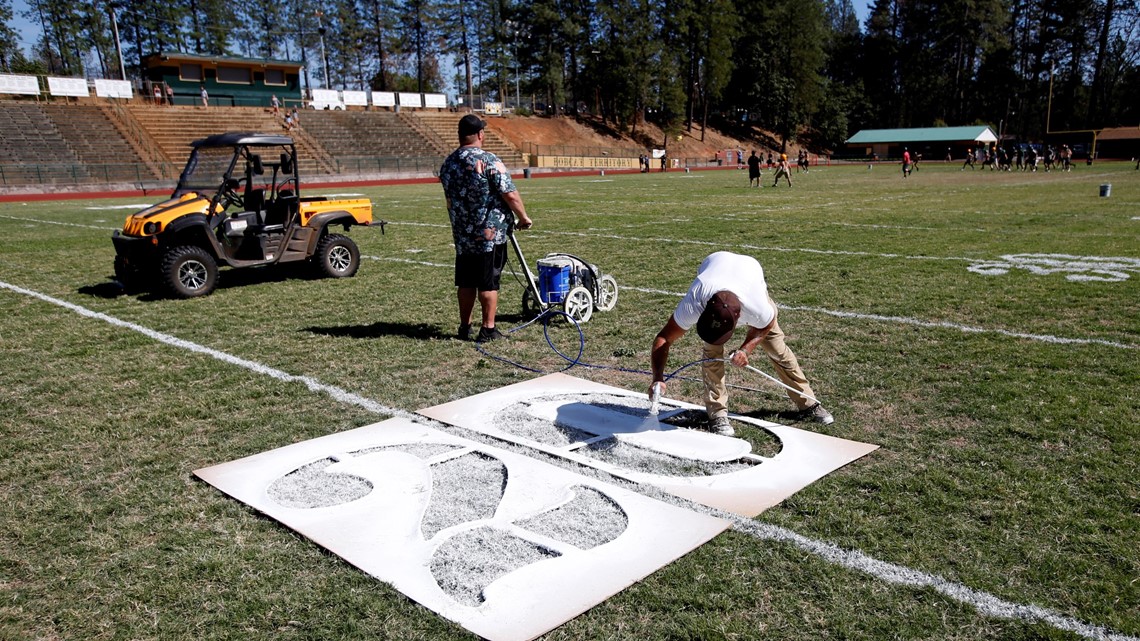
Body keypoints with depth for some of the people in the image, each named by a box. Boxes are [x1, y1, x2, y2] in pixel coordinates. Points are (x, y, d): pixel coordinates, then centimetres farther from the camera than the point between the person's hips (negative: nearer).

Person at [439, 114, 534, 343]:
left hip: (462, 235, 6)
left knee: (465, 282, 13)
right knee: (489, 282, 0)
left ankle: (465, 327, 20)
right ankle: (488, 329, 5)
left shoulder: (447, 164, 8)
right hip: (491, 233, -6)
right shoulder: (488, 161, -14)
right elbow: (511, 195, -16)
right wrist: (524, 217, -1)